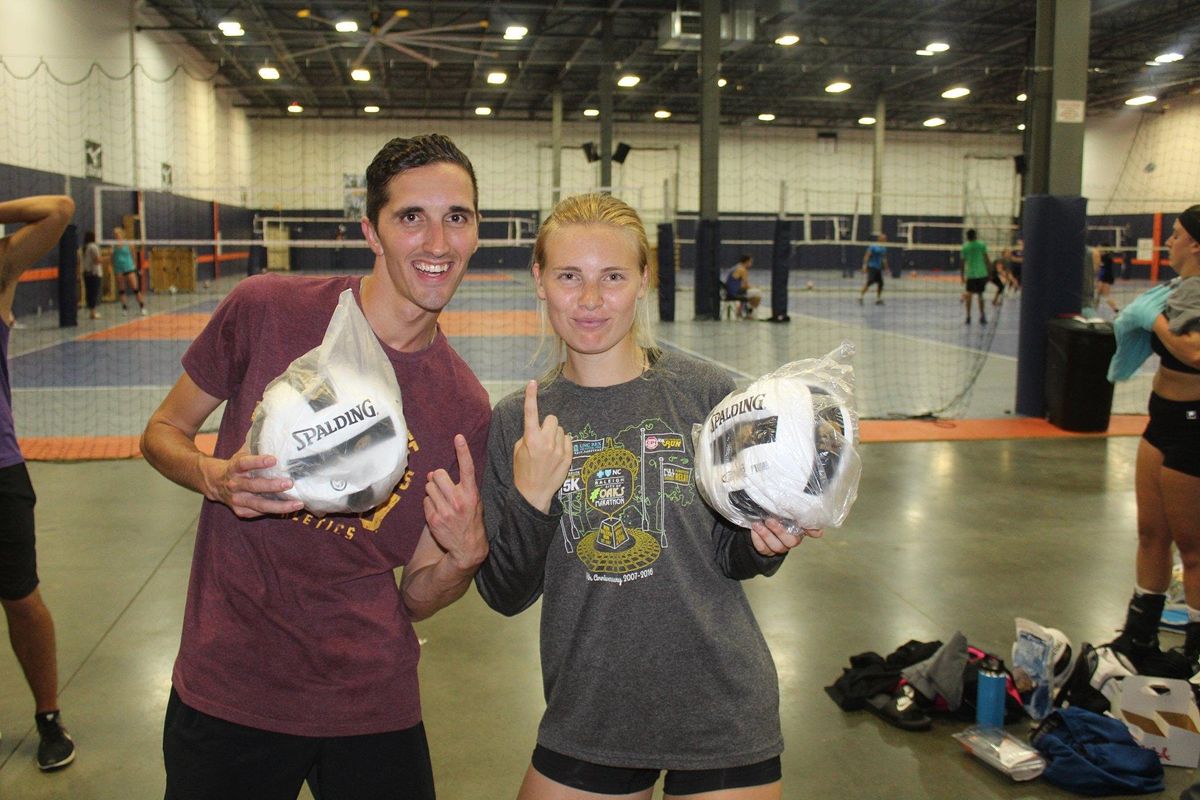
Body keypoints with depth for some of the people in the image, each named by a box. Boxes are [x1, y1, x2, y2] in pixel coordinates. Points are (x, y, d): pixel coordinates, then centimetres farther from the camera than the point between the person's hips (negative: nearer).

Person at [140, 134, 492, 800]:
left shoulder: (466, 410, -5)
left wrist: (466, 556, -19)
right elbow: (162, 432, 4)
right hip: (228, 689, -1)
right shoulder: (265, 310, -10)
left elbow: (416, 599, 2)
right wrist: (215, 477, -16)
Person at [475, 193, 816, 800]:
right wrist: (530, 499, -19)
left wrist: (764, 543, -22)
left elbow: (730, 559, 0)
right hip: (586, 715, 2)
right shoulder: (516, 421, -4)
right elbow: (506, 596, -3)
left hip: (720, 714, -1)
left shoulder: (706, 393, -9)